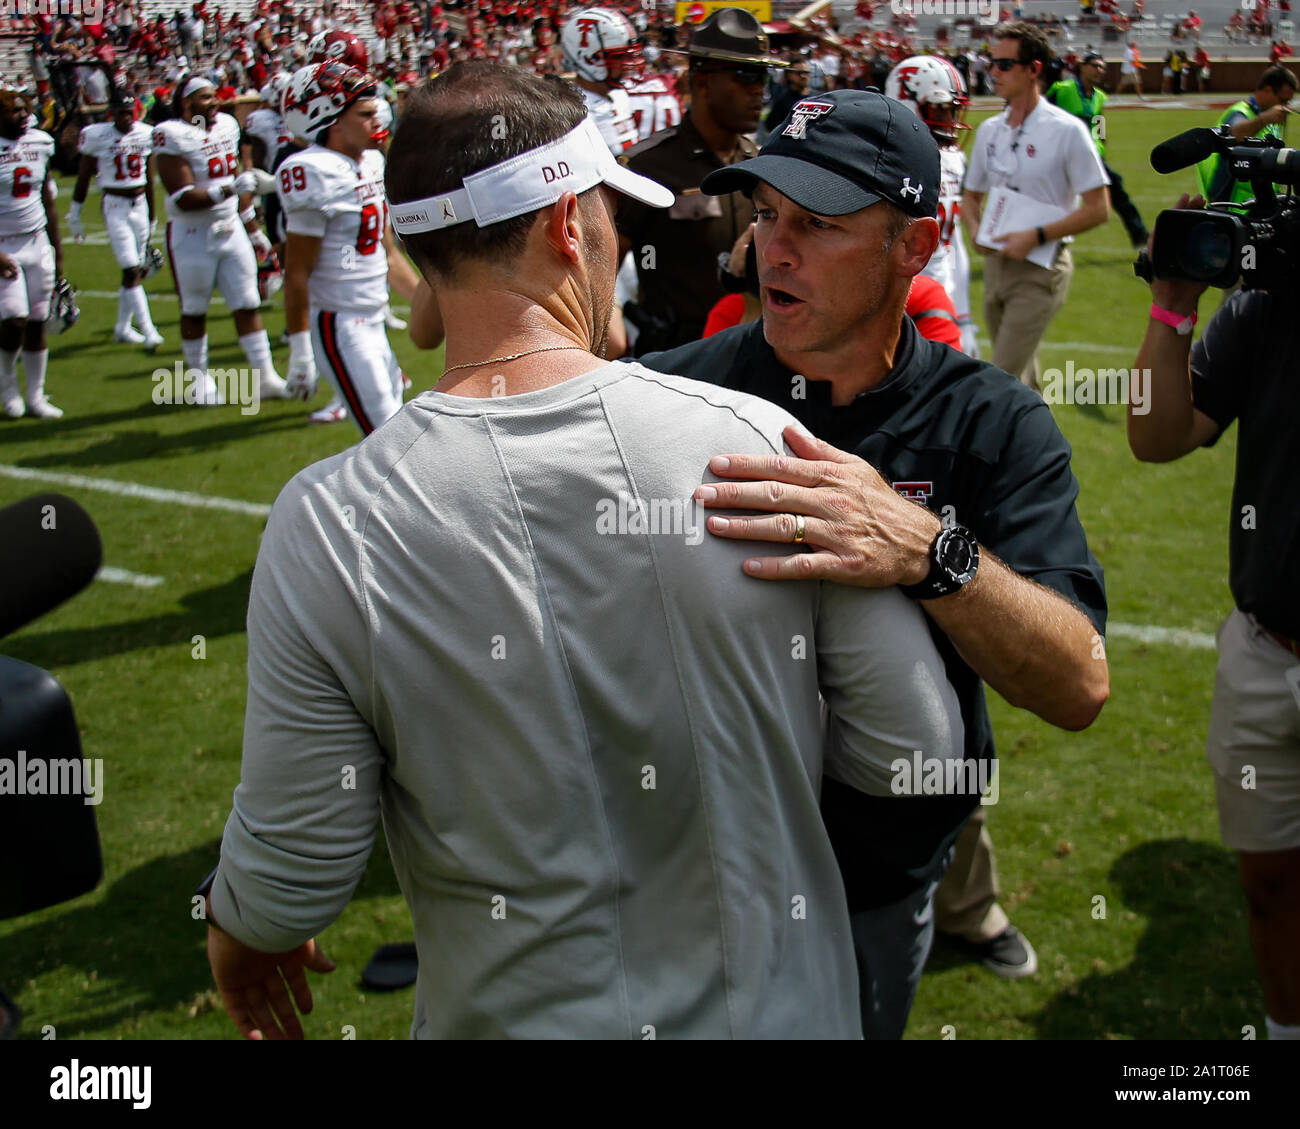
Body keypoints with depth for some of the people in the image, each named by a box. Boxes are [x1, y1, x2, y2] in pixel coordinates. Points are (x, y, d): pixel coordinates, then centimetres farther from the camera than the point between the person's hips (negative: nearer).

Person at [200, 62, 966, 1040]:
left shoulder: (326, 524, -20)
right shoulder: (762, 442, -18)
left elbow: (292, 880, -12)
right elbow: (919, 750, -10)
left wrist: (236, 948, 11)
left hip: (519, 1014, -1)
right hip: (780, 1007, 2)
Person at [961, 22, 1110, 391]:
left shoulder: (1066, 131, -12)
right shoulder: (989, 130, 7)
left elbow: (1098, 208, -11)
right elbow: (971, 195, 19)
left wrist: (1036, 236, -19)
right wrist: (974, 229, -3)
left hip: (1040, 268, -7)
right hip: (996, 262, 7)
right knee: (1021, 377, 18)